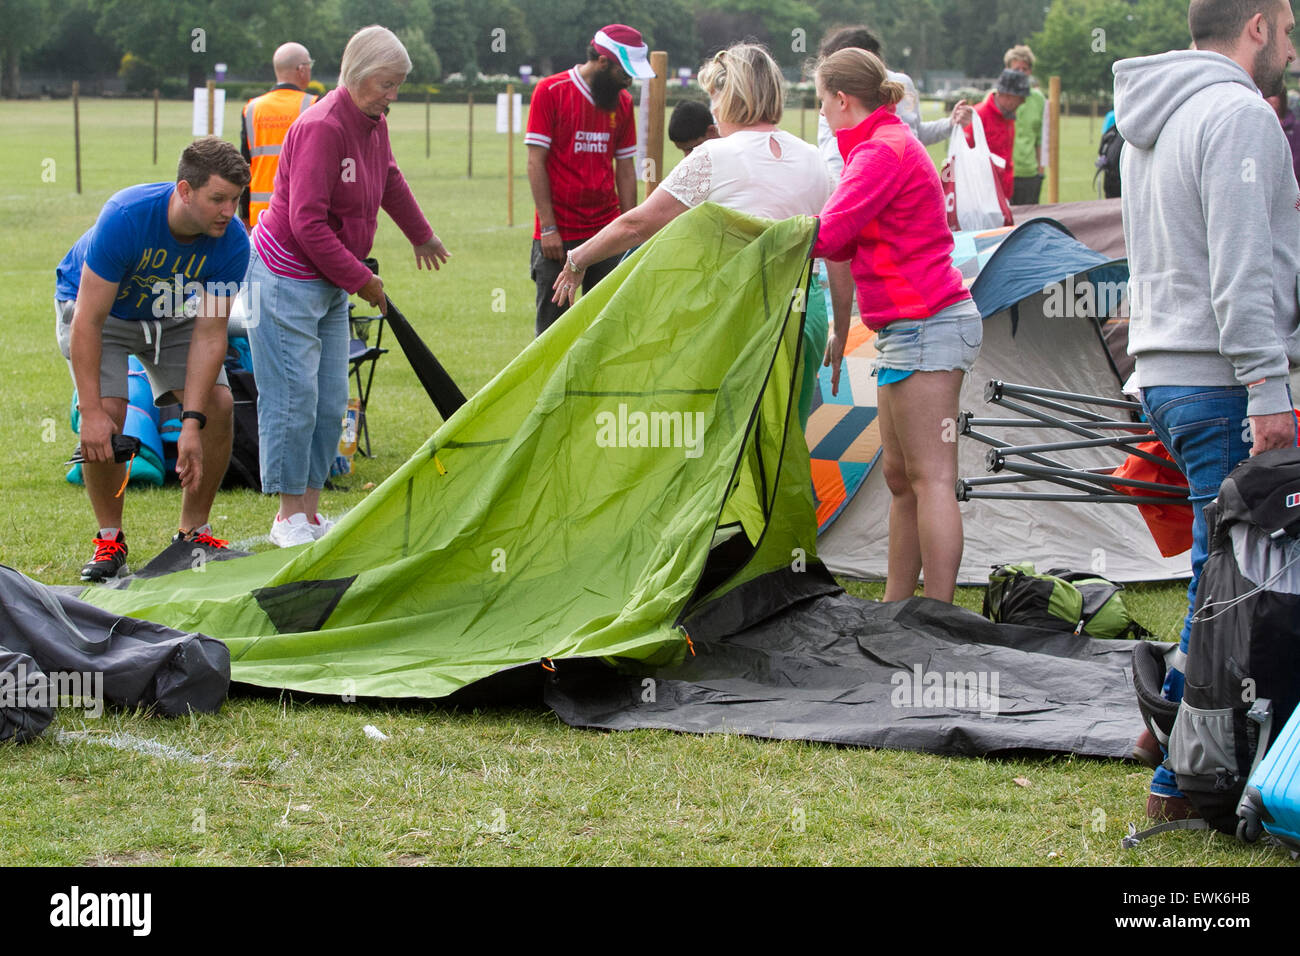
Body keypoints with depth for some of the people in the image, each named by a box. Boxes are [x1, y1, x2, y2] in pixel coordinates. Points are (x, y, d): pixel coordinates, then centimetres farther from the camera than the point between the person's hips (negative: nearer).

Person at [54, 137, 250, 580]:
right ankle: (110, 538, -4)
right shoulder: (125, 218, -39)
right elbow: (88, 320, -34)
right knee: (107, 414, -23)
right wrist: (91, 412, -36)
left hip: (170, 313, 4)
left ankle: (193, 531, 4)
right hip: (94, 305, -4)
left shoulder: (232, 242, -27)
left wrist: (192, 424, -30)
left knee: (218, 405, -13)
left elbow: (209, 335, -23)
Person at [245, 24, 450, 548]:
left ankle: (310, 510, 13)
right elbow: (307, 223, -24)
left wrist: (422, 236, 43)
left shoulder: (373, 124, 6)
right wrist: (361, 279, -17)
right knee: (293, 396, -7)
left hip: (331, 282, 9)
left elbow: (389, 182, 29)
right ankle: (289, 517, 0)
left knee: (331, 401, 7)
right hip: (286, 277, -9)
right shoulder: (322, 127, -22)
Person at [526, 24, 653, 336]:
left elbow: (625, 168, 13)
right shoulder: (550, 92, -5)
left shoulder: (622, 102, 10)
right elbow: (536, 162, -6)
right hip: (558, 238, -4)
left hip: (606, 234, 4)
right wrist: (548, 228, -11)